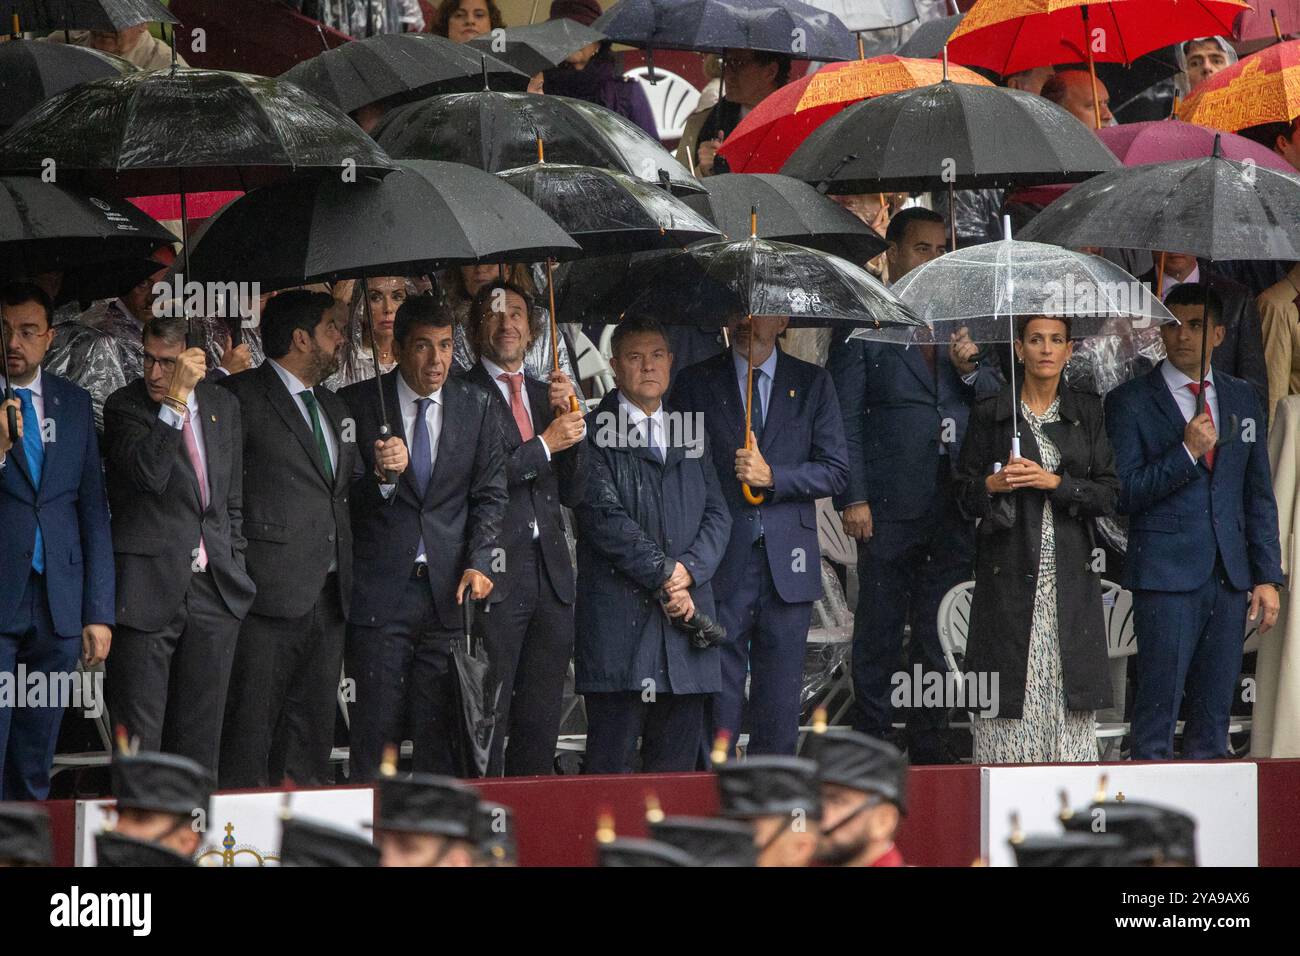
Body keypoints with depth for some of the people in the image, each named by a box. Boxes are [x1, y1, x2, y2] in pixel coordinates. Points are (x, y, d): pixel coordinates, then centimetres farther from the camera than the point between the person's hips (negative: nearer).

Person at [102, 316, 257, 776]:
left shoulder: (223, 405, 11)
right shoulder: (125, 406, -5)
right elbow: (148, 474, -23)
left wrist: (235, 572, 14)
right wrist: (176, 399, -24)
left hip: (214, 593, 5)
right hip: (148, 590, -5)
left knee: (200, 738, 8)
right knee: (139, 737, -5)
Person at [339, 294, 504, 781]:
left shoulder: (477, 407, 9)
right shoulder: (358, 404, 2)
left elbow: (491, 495, 9)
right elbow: (343, 499, 1)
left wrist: (478, 563, -6)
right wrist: (381, 476, -20)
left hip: (449, 593, 2)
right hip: (380, 591, -2)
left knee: (439, 740, 1)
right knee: (374, 734, -3)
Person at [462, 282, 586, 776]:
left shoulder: (546, 395, 18)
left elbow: (573, 492, 14)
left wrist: (568, 420, 1)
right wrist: (545, 443, -12)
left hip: (551, 572, 6)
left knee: (540, 723, 8)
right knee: (487, 720, -7)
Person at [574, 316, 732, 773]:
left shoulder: (692, 436, 19)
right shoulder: (592, 433, 1)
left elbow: (716, 514, 12)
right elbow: (604, 516, -9)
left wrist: (688, 570, -6)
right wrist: (664, 575, -11)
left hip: (687, 614, 5)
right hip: (619, 619, -5)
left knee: (677, 765, 4)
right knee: (610, 758, -6)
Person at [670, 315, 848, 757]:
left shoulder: (812, 384, 10)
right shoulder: (695, 384, 8)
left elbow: (836, 472, 6)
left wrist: (773, 478, -11)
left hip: (787, 565, 1)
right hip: (721, 565, -1)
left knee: (779, 702, 3)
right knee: (718, 699, -4)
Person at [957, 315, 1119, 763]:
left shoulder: (1087, 413, 9)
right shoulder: (990, 414, 4)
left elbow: (1108, 495, 4)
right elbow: (965, 498, 6)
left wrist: (1055, 483, -10)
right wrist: (994, 485, -14)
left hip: (1070, 574, 2)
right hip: (1009, 573, -2)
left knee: (1068, 701, -3)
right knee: (1008, 696, -6)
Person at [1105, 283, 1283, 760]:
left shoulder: (1242, 399, 14)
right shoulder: (1130, 402, 1)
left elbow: (1259, 495, 16)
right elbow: (1123, 495, -6)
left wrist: (1267, 576, 9)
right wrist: (1186, 452, -15)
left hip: (1229, 577, 4)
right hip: (1166, 575, -4)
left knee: (1214, 713, 5)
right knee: (1158, 708, -8)